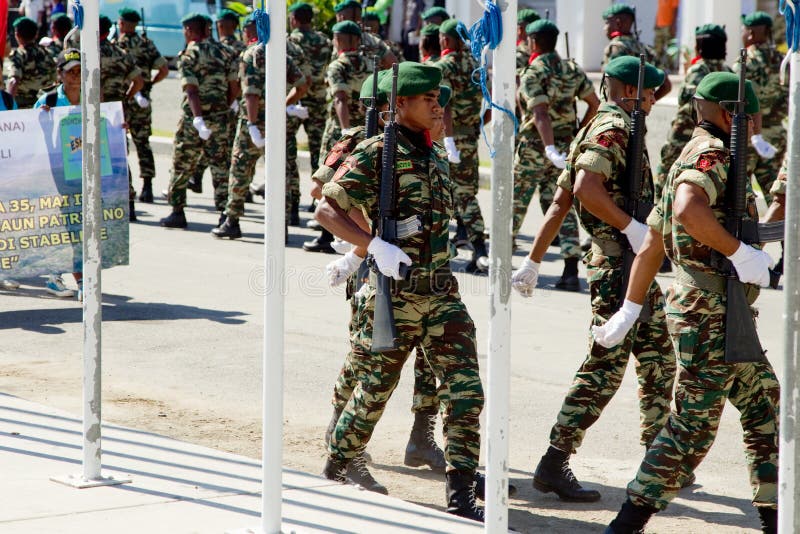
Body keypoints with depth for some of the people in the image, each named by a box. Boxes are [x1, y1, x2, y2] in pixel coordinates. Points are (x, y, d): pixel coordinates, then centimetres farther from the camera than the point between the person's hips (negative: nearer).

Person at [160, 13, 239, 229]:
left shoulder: (189, 56, -9)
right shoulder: (222, 52, 7)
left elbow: (192, 90, -20)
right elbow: (234, 87, 7)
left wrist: (198, 119, -27)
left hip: (194, 118, -4)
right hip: (219, 118, 4)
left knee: (182, 166, 9)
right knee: (220, 166, 6)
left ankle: (177, 213, 12)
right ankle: (225, 213, -2)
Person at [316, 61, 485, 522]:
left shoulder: (436, 158, 13)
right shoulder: (376, 154, -9)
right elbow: (326, 210, -12)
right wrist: (374, 246, -23)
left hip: (442, 294, 6)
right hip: (395, 294, -6)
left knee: (466, 389, -6)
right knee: (377, 388, 8)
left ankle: (462, 496, -6)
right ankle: (338, 466, 31)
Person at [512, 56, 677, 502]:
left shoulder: (603, 129, 19)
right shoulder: (613, 130, -12)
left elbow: (560, 201, 19)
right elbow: (586, 189, -29)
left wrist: (533, 261, 20)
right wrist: (632, 228, -24)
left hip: (638, 269, 11)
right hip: (619, 267, -11)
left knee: (659, 364, 15)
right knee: (604, 368, -10)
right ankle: (555, 464, -9)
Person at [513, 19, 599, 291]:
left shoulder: (532, 74, -14)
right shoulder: (572, 69, 5)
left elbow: (541, 114, -26)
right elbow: (595, 104, 8)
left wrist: (550, 149, -34)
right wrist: (579, 134, 16)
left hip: (534, 147, -5)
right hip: (565, 144, 5)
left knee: (515, 202, 12)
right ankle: (571, 270, -6)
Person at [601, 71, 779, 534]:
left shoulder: (692, 158, 20)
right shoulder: (712, 154, -11)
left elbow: (651, 246, 22)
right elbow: (687, 209, -34)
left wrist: (629, 310, 24)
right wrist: (740, 253, -26)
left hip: (727, 319, 10)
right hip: (710, 313, -10)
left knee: (766, 411, 14)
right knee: (693, 426, -7)